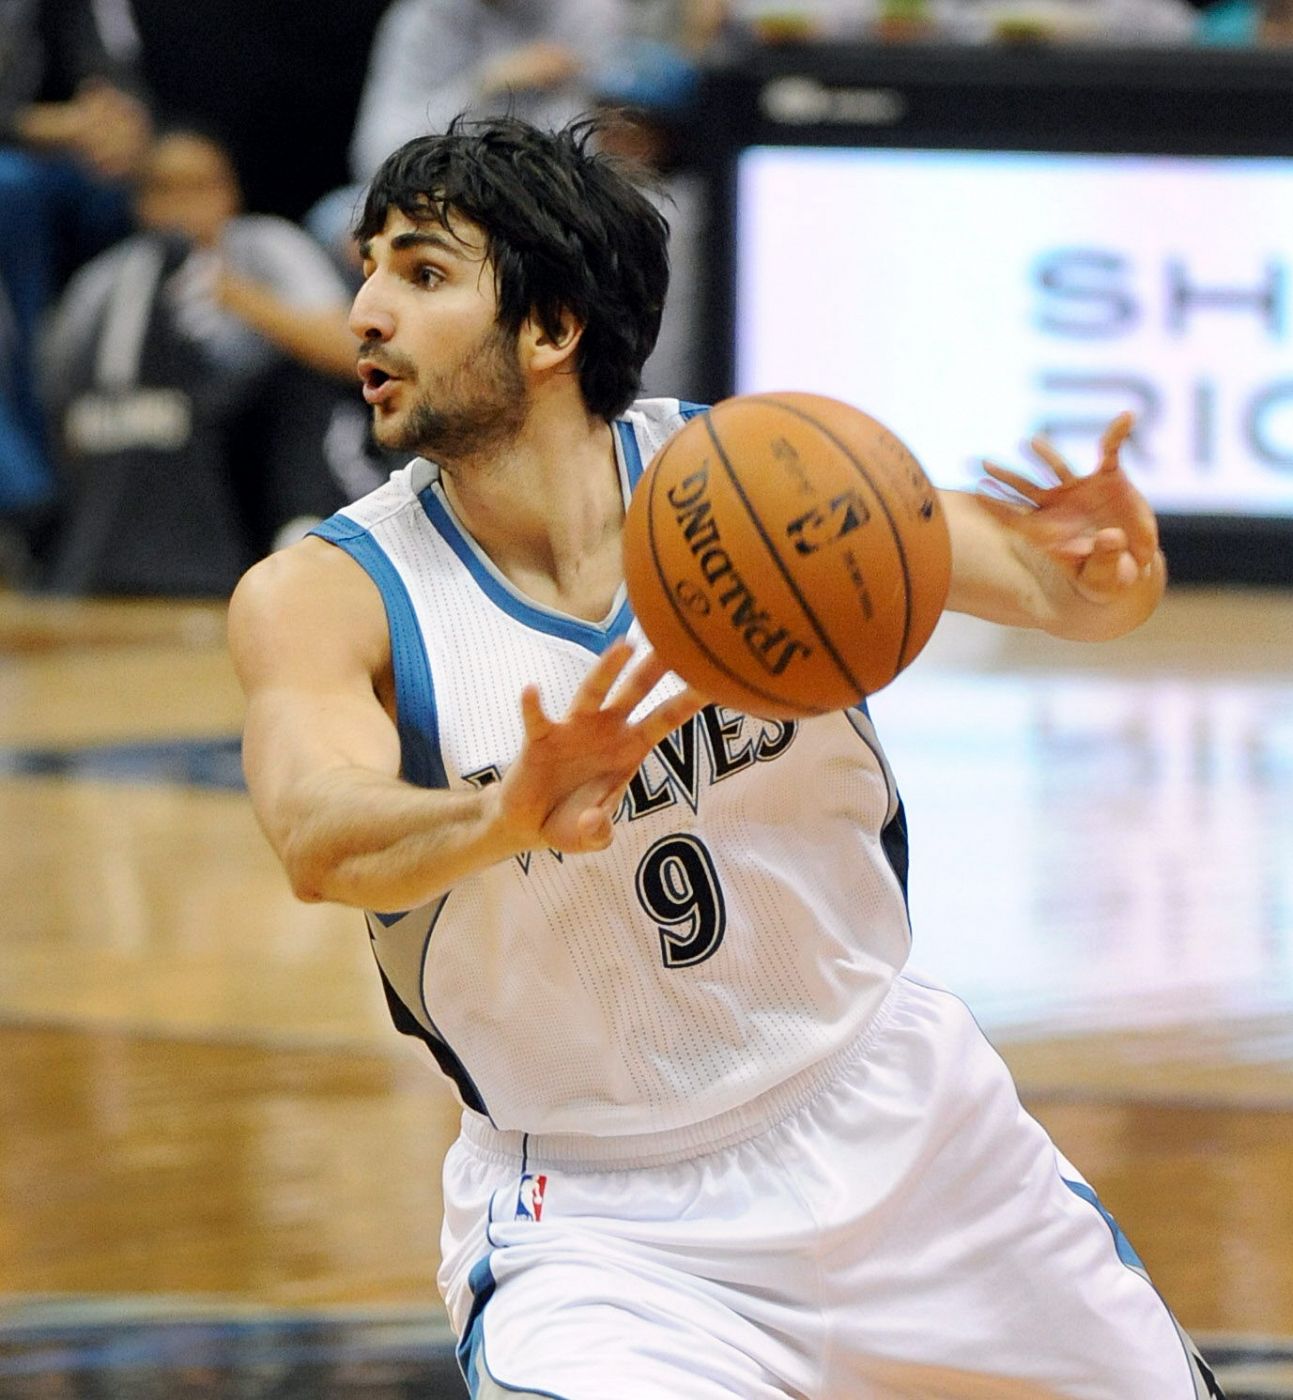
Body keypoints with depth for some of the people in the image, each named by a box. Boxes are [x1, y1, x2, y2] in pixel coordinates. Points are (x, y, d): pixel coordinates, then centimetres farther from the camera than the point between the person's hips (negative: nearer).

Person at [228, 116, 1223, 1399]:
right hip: (594, 1216, -3)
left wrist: (1106, 570, -42)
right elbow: (319, 837, -34)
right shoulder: (322, 596, -16)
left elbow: (1048, 581, -17)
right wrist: (510, 819, -56)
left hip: (890, 1112, 3)